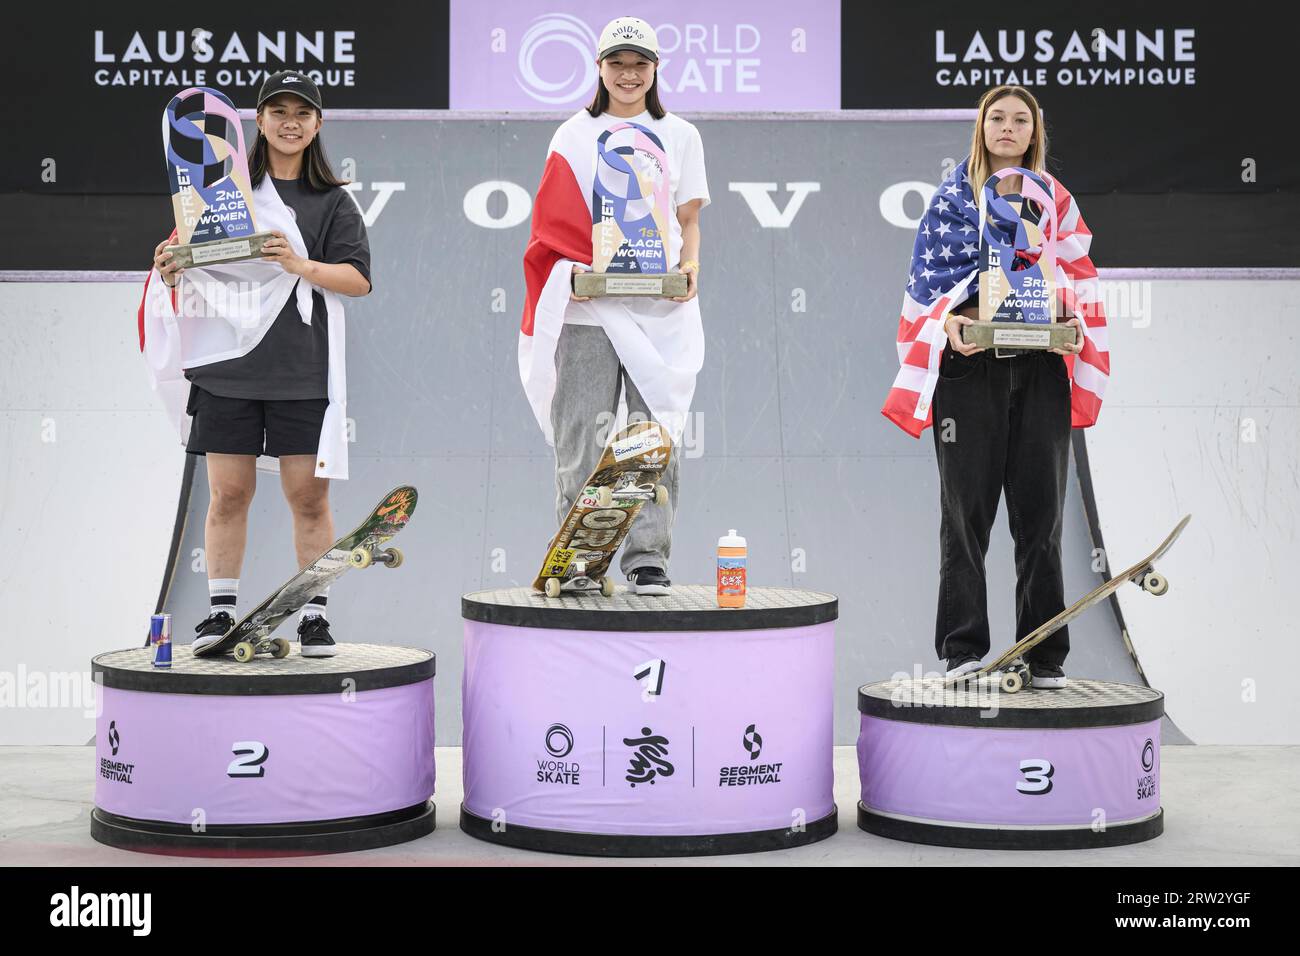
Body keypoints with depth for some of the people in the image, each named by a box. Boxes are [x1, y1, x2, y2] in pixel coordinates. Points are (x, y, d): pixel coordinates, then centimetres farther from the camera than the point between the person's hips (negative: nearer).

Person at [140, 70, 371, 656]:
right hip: (227, 362, 1)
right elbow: (191, 255, 17)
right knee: (228, 492, 3)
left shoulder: (332, 201, 8)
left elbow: (359, 279, 0)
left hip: (301, 370, -1)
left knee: (308, 495, -1)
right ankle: (221, 612, 13)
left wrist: (300, 266, -15)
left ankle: (314, 616, 7)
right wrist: (170, 269, -5)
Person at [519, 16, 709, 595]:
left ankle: (648, 557, 0)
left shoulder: (680, 136, 16)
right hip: (588, 308, -1)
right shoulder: (574, 135, 12)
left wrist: (690, 266, -3)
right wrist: (568, 270, -10)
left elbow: (688, 222, 17)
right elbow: (553, 225, 9)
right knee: (580, 438, -4)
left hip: (661, 309, 1)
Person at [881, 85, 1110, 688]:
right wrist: (948, 320, -15)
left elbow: (1078, 275, 13)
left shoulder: (1056, 200, 15)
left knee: (1039, 511, 0)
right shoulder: (952, 197, 9)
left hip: (1040, 363, 2)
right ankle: (963, 650, 4)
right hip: (969, 361, -1)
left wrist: (1073, 321, -7)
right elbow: (928, 274, 3)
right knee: (967, 509, -2)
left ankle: (1044, 656, 5)